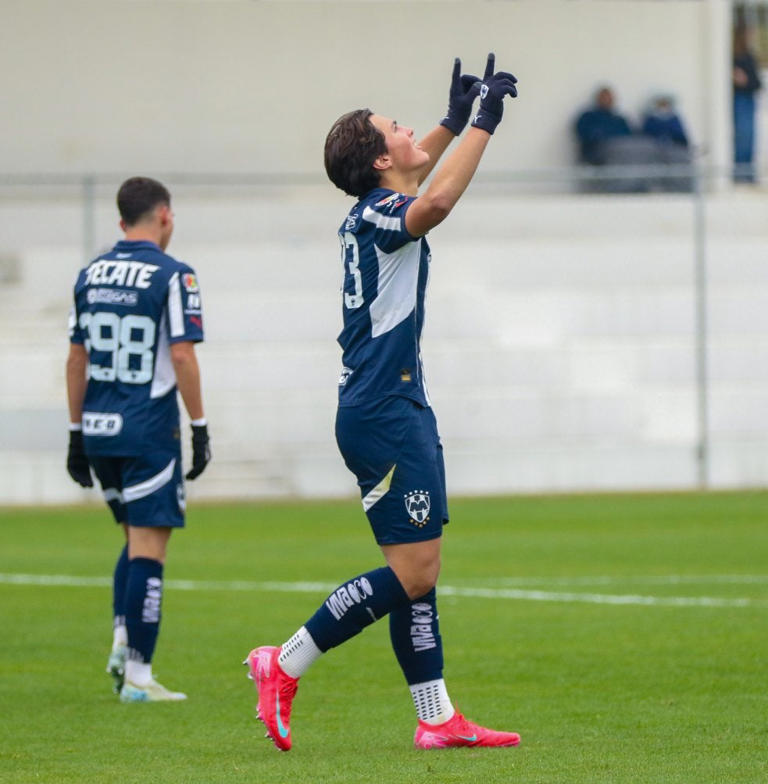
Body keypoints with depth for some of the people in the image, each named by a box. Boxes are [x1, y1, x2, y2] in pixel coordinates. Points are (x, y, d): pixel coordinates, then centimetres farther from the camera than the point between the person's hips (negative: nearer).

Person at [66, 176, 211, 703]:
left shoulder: (90, 275, 9)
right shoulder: (172, 275, -9)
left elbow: (77, 358, 12)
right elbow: (182, 355, -13)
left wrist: (77, 432, 18)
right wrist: (200, 427, -8)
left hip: (98, 428, 6)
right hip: (149, 431, -6)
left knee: (136, 535, 21)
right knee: (148, 546, -3)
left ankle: (122, 640, 7)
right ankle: (137, 674, -5)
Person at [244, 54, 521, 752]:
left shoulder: (374, 210, 14)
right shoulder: (381, 215, -14)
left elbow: (415, 184, 39)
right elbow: (434, 203, -38)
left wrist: (454, 121, 34)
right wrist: (482, 124, -32)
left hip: (396, 408, 10)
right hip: (384, 411, -10)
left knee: (422, 569, 8)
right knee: (412, 572, -11)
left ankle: (436, 718, 9)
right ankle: (284, 666, -7)